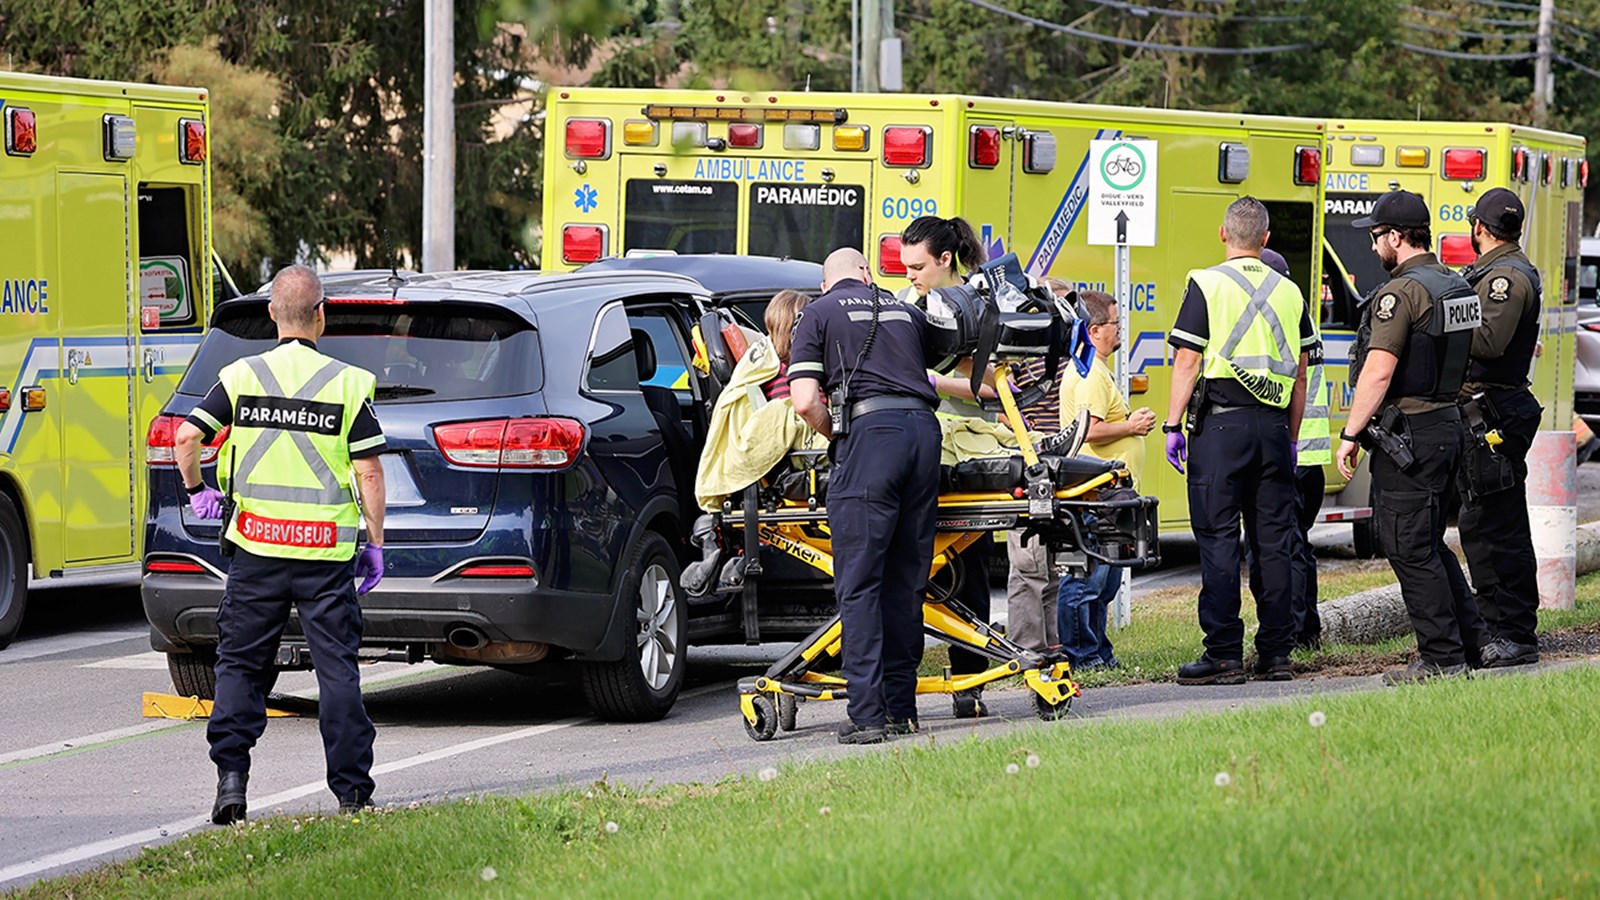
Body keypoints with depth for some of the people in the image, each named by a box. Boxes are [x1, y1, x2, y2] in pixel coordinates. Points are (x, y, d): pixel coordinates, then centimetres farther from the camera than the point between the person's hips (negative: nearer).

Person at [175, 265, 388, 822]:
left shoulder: (241, 377, 1)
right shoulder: (347, 384, -3)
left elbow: (187, 436, -7)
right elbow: (369, 471, -4)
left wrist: (195, 491, 10)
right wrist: (374, 545, 4)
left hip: (256, 547, 1)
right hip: (326, 553, -1)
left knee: (240, 665, 10)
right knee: (337, 669, 6)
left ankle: (231, 776, -1)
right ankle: (352, 792, 7)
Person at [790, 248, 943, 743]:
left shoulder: (818, 314, 11)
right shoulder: (907, 312, 25)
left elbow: (805, 401, 0)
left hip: (870, 431, -5)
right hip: (924, 431, 5)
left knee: (859, 583, -4)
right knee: (907, 580, 12)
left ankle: (868, 713, -11)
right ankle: (901, 707, 14)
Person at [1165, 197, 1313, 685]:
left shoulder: (1206, 285, -3)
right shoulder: (1290, 292, 11)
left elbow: (1187, 363, -7)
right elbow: (1299, 375, 13)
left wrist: (1173, 425, -2)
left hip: (1221, 423, -4)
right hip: (1273, 425, 4)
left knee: (1218, 539, -3)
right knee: (1274, 542, 7)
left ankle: (1224, 654, -6)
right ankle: (1276, 654, 9)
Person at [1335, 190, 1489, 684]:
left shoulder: (1401, 293, -16)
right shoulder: (1458, 287, 13)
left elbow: (1379, 371, -22)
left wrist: (1351, 434, -17)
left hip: (1405, 434, -9)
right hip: (1447, 424, 9)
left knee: (1409, 548, -4)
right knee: (1429, 544, 19)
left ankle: (1441, 657, -3)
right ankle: (1470, 639, 21)